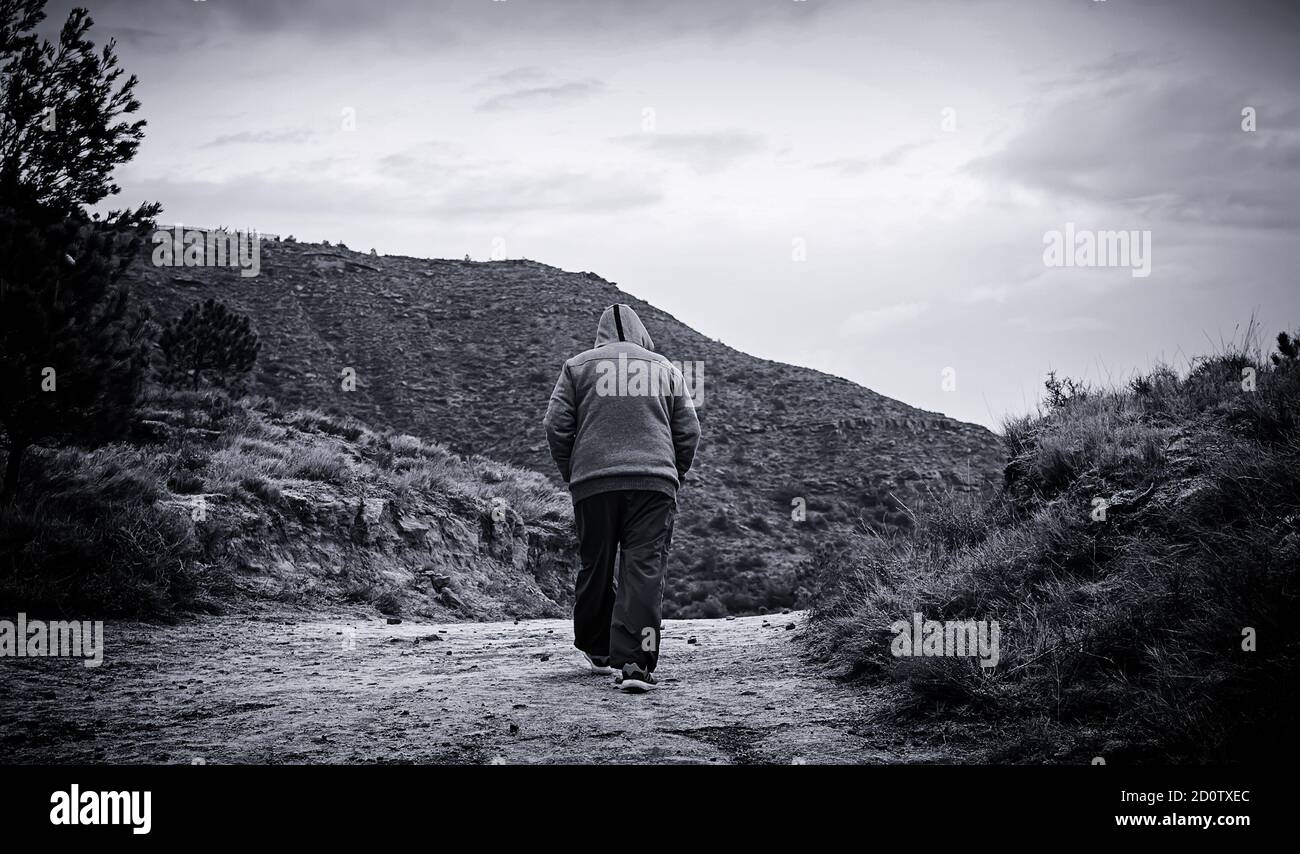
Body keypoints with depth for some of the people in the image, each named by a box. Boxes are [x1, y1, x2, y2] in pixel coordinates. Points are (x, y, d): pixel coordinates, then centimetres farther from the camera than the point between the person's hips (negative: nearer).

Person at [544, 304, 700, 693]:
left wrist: (571, 476, 14)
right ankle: (633, 662, -16)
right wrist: (673, 477, 21)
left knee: (595, 568, 13)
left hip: (594, 482, 0)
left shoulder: (579, 365, 11)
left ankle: (597, 649, 27)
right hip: (655, 482, 0)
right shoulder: (665, 369, 15)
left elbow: (557, 426, 4)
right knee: (645, 570, -6)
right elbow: (689, 431, 12)